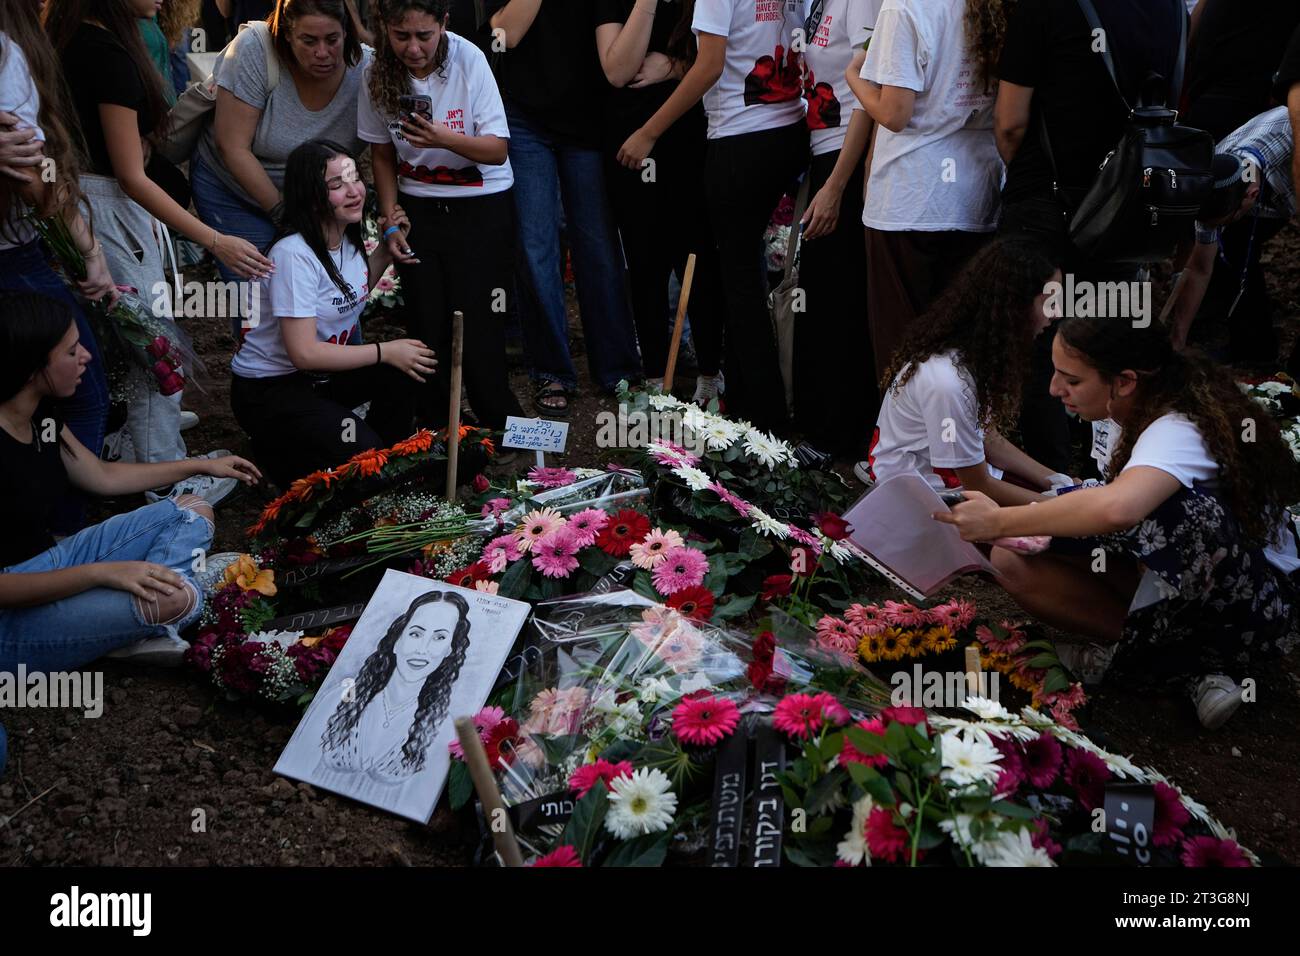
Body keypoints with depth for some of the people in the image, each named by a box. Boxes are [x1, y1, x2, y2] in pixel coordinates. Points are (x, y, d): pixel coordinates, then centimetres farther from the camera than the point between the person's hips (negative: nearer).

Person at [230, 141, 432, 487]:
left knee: (403, 372, -10)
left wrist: (384, 253, 6)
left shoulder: (348, 241, 1)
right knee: (362, 453, -22)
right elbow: (304, 353, -27)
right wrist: (385, 351, -23)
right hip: (268, 391, -8)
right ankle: (278, 456, 5)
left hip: (321, 376, 8)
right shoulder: (293, 255, -25)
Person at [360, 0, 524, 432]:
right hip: (417, 208, 3)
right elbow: (383, 155, 7)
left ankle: (501, 426, 10)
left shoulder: (468, 59, -18)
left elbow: (497, 150, -18)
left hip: (482, 207, -3)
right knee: (427, 326, 2)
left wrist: (444, 138, -35)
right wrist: (391, 221, 0)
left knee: (477, 330, -7)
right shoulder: (378, 75, -7)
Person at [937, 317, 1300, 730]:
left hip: (1258, 609, -9)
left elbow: (1117, 508, -48)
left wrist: (1000, 521, -36)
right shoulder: (1141, 411, -1)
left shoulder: (1180, 431, -27)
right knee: (1013, 562, -8)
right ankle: (1193, 667, -9)